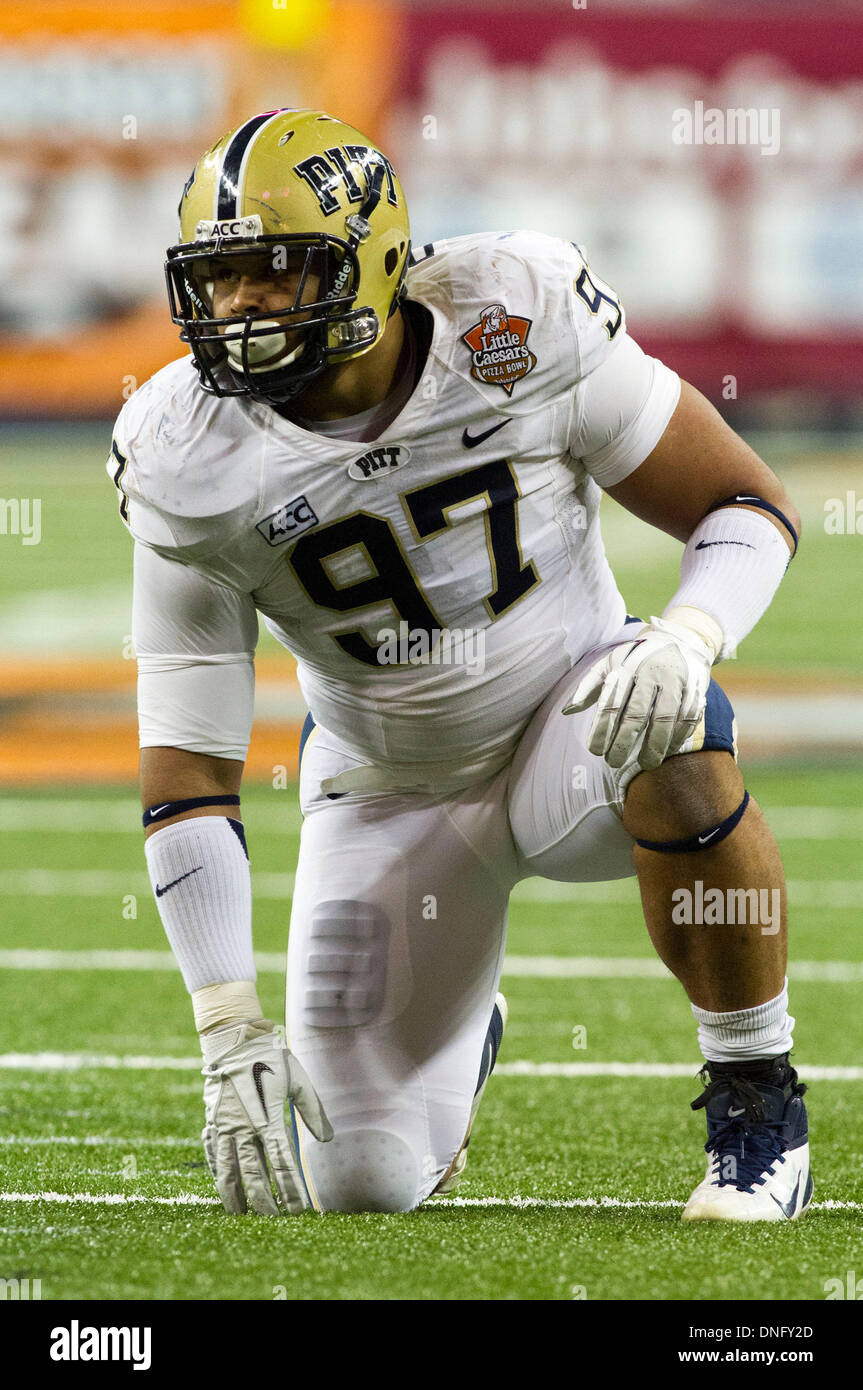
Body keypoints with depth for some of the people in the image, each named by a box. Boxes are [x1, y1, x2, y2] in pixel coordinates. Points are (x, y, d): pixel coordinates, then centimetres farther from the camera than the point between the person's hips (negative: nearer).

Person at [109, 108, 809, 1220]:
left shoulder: (518, 328, -21)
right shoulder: (192, 467, -18)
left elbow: (752, 506, -12)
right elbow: (185, 763, -16)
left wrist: (685, 639, -35)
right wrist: (230, 1031, -23)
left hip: (571, 713, -1)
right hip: (387, 789, 2)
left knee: (676, 750, -38)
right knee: (364, 1181, -6)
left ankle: (757, 1104, -16)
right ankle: (457, 1038, 33)